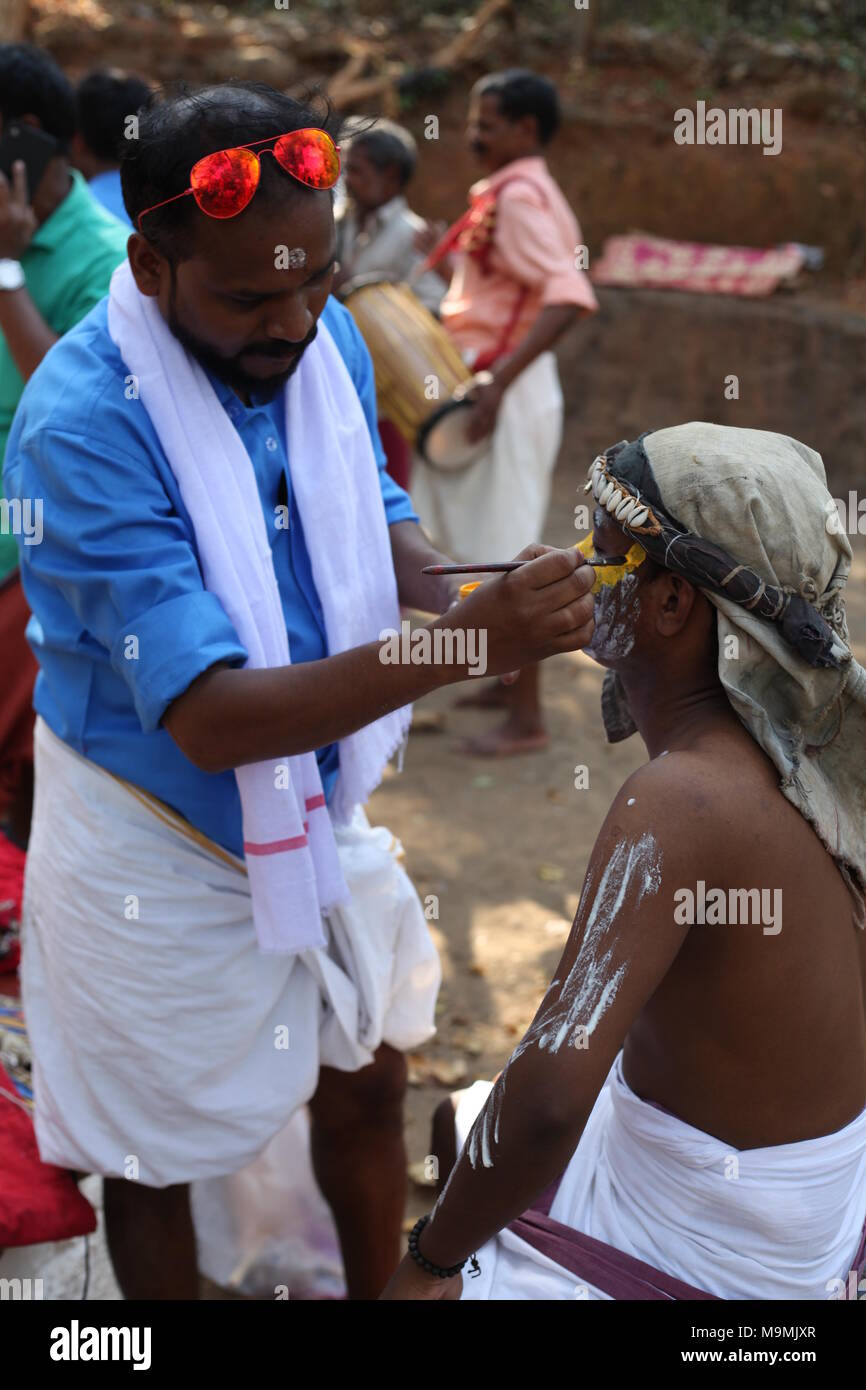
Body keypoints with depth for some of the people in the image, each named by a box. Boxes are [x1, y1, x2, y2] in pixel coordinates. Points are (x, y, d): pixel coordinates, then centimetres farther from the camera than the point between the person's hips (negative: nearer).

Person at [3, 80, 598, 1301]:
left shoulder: (325, 340, -10)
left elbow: (376, 515, 6)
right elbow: (211, 718, -34)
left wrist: (485, 596, -17)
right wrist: (464, 644, -43)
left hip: (318, 809, 6)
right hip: (159, 846, -6)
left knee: (367, 1088, 23)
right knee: (156, 1156, 16)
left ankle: (378, 1295, 49)